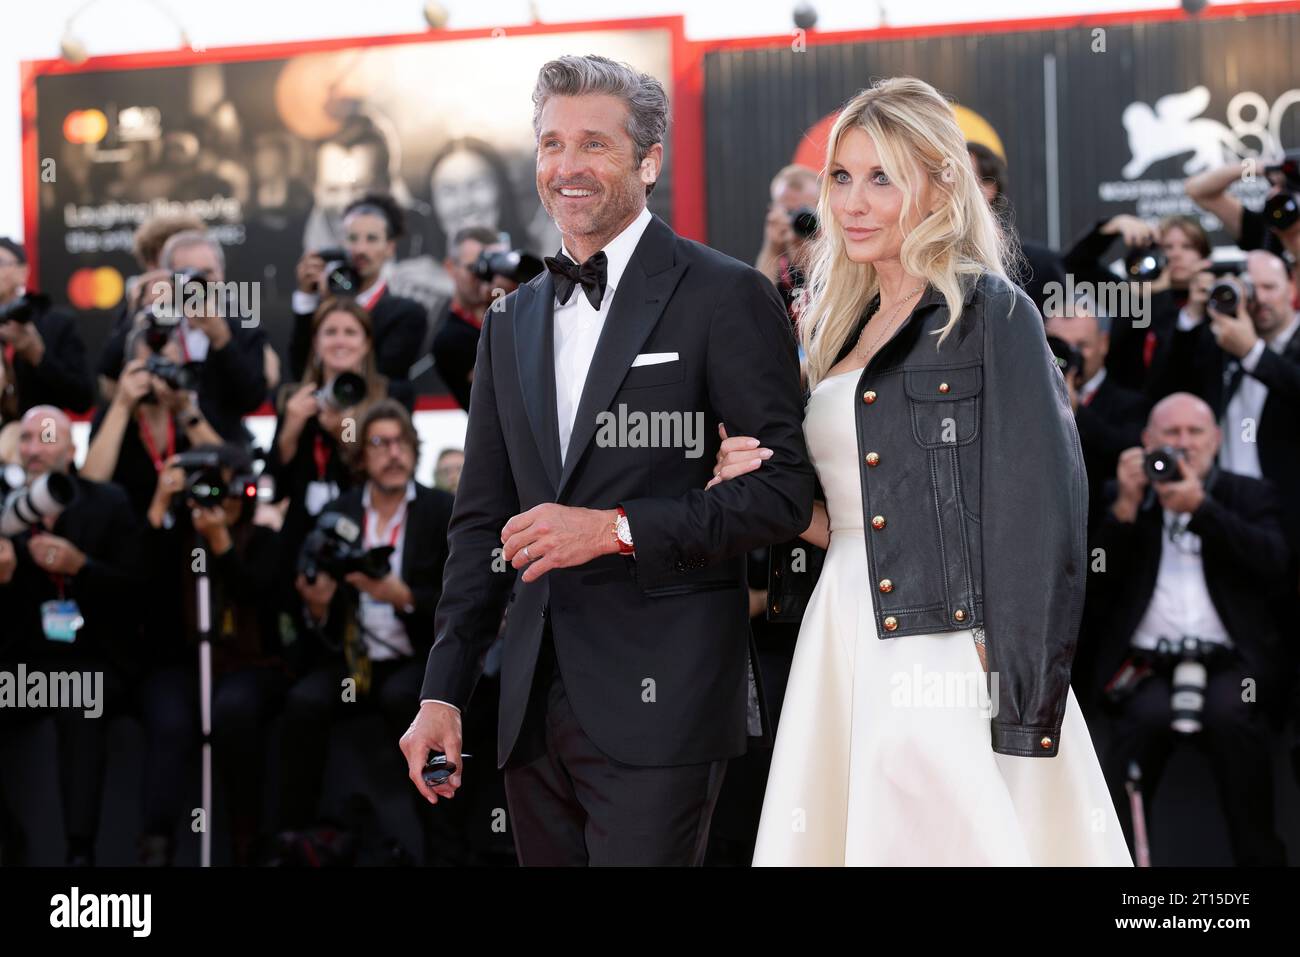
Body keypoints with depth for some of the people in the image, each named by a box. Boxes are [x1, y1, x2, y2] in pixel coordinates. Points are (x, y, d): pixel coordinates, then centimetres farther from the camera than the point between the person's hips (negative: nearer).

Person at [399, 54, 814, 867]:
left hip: (658, 706, -6)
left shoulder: (724, 297, -4)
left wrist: (617, 529, -16)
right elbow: (482, 520, 17)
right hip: (536, 707, 6)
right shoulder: (513, 323, 16)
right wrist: (442, 693, 10)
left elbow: (785, 488, -9)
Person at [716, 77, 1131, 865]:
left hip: (947, 664, -7)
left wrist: (1020, 703, -17)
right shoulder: (845, 328, 17)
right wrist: (767, 486, 3)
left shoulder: (990, 314, -6)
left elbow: (1036, 519, -12)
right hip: (845, 653, 7)